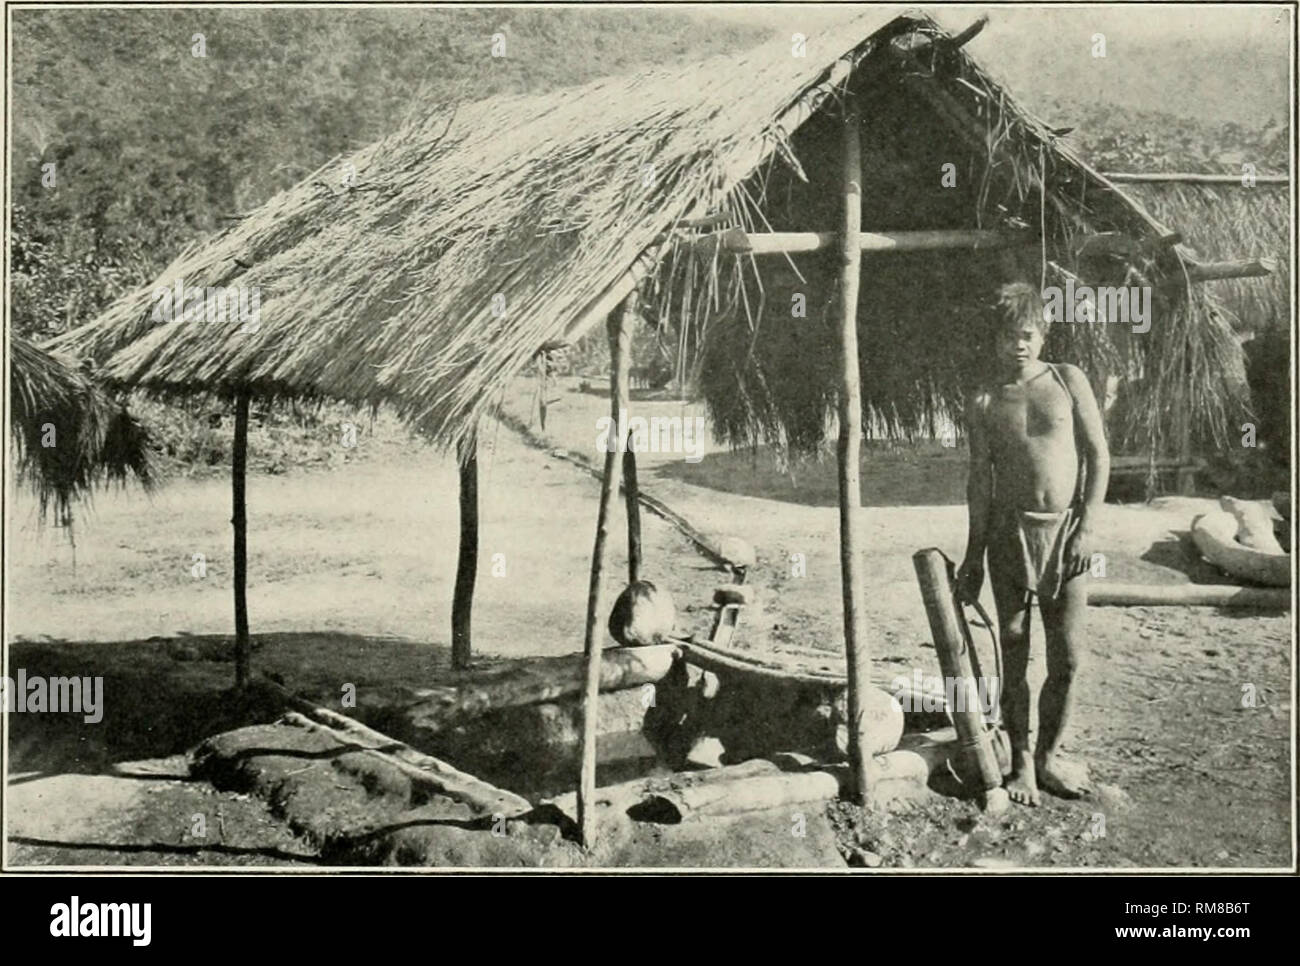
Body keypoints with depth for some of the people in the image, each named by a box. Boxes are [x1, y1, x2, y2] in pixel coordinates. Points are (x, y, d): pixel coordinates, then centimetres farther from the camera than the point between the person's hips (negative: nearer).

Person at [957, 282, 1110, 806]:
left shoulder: (1068, 380, 5)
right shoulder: (983, 403, 6)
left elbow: (1098, 455, 3)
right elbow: (980, 480, 8)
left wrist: (1087, 527, -6)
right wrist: (973, 555, 7)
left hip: (1066, 531, 0)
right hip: (1009, 533, 0)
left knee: (1068, 658, 0)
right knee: (1014, 656, 4)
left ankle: (1049, 756, 18)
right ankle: (1021, 762, 16)